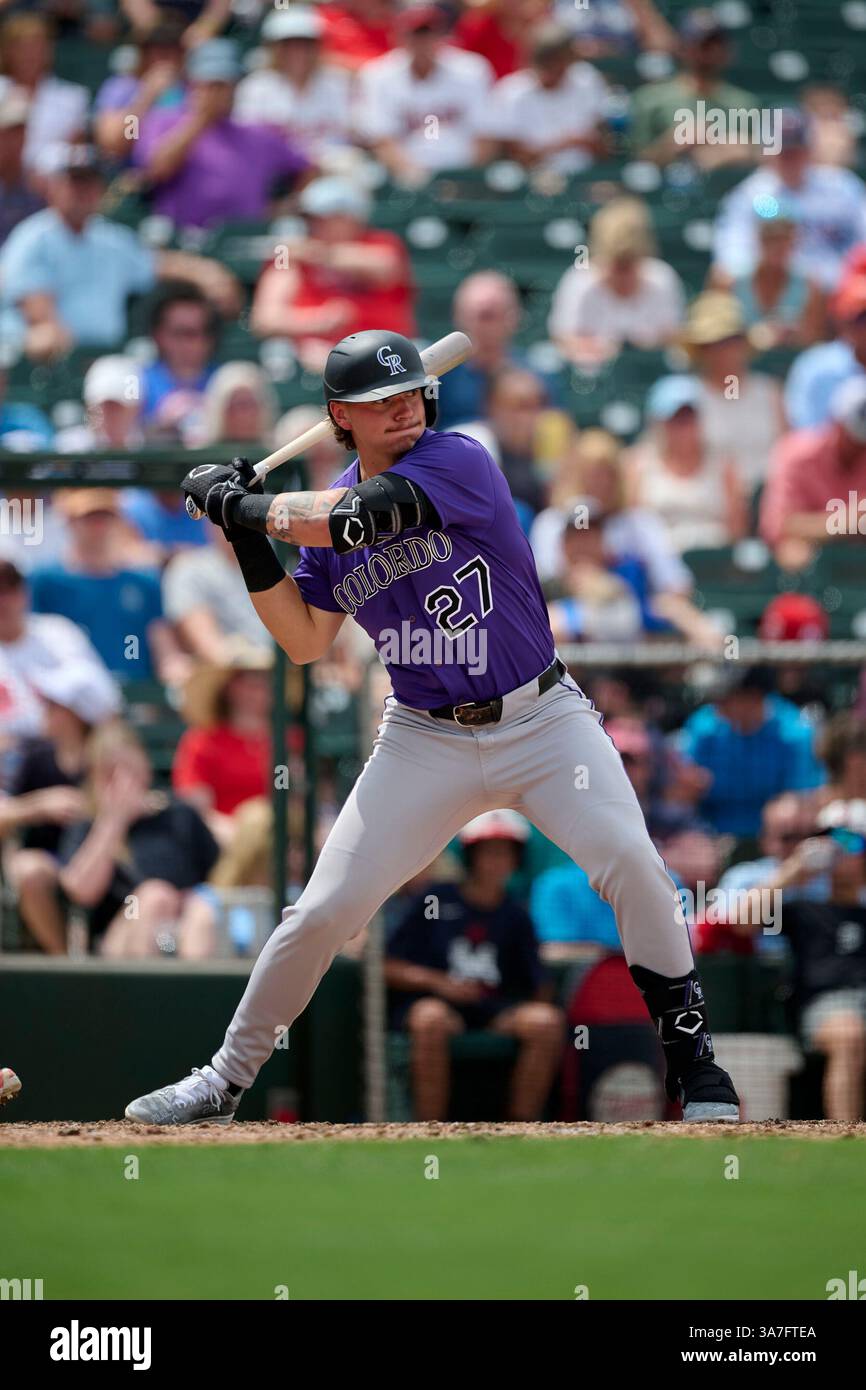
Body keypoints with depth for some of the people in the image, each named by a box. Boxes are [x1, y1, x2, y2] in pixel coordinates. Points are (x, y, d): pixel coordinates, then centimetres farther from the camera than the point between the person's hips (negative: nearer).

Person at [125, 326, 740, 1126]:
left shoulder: (459, 463, -14)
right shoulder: (323, 512, 3)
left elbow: (355, 520, -27)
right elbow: (306, 643, 7)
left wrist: (239, 504, -15)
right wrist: (249, 542, -3)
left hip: (541, 721, -3)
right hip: (425, 743, 3)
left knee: (631, 864, -21)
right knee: (323, 912, -3)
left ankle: (691, 1054, -6)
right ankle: (228, 1079, 12)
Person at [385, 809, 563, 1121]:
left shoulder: (515, 917, 17)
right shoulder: (436, 900, 8)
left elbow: (533, 989, 11)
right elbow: (389, 968, 3)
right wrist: (439, 983, -11)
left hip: (495, 1010, 3)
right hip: (430, 1001, -3)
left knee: (546, 1020, -27)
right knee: (431, 1018, -40)